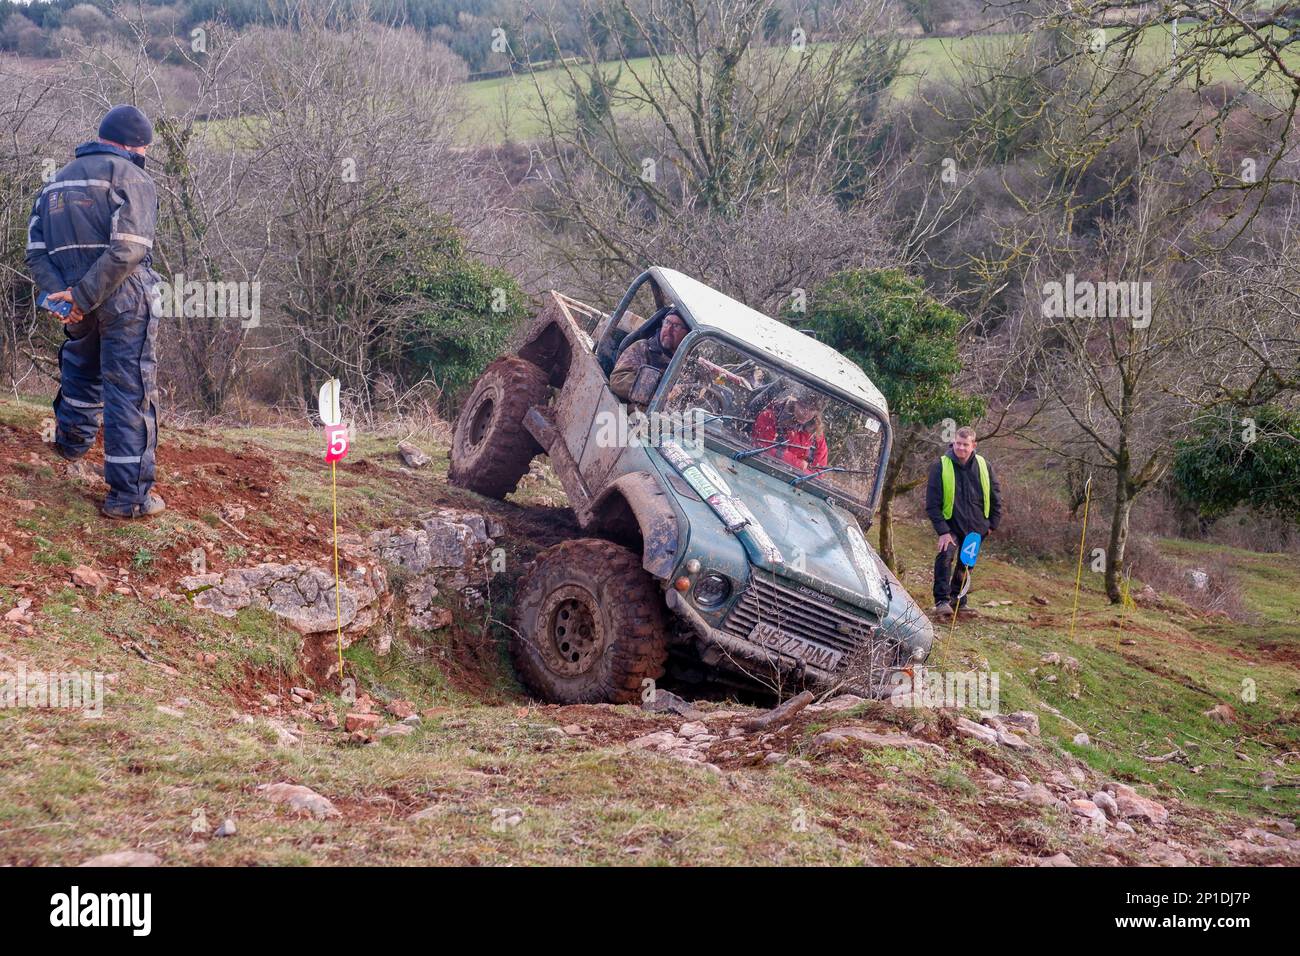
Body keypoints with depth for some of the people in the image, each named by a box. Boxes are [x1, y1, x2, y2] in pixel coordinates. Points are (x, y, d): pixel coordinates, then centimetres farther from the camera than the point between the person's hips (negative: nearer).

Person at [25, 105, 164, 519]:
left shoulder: (57, 181, 17)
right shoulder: (133, 178, -5)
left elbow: (37, 250, 7)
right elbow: (129, 248, -20)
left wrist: (60, 294, -5)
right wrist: (83, 297, -18)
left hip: (75, 301, 6)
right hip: (124, 299, -6)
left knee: (81, 366, 32)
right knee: (131, 391, -2)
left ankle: (72, 436, 50)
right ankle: (130, 494, -2)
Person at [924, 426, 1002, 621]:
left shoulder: (984, 466, -2)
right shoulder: (940, 467, -11)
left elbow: (995, 497, 10)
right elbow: (932, 503, -12)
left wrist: (992, 524, 6)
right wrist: (943, 531, -18)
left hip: (975, 527, 4)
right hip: (951, 525, -4)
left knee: (966, 565, 12)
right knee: (945, 555, -26)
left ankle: (959, 601, 30)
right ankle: (942, 601, -24)